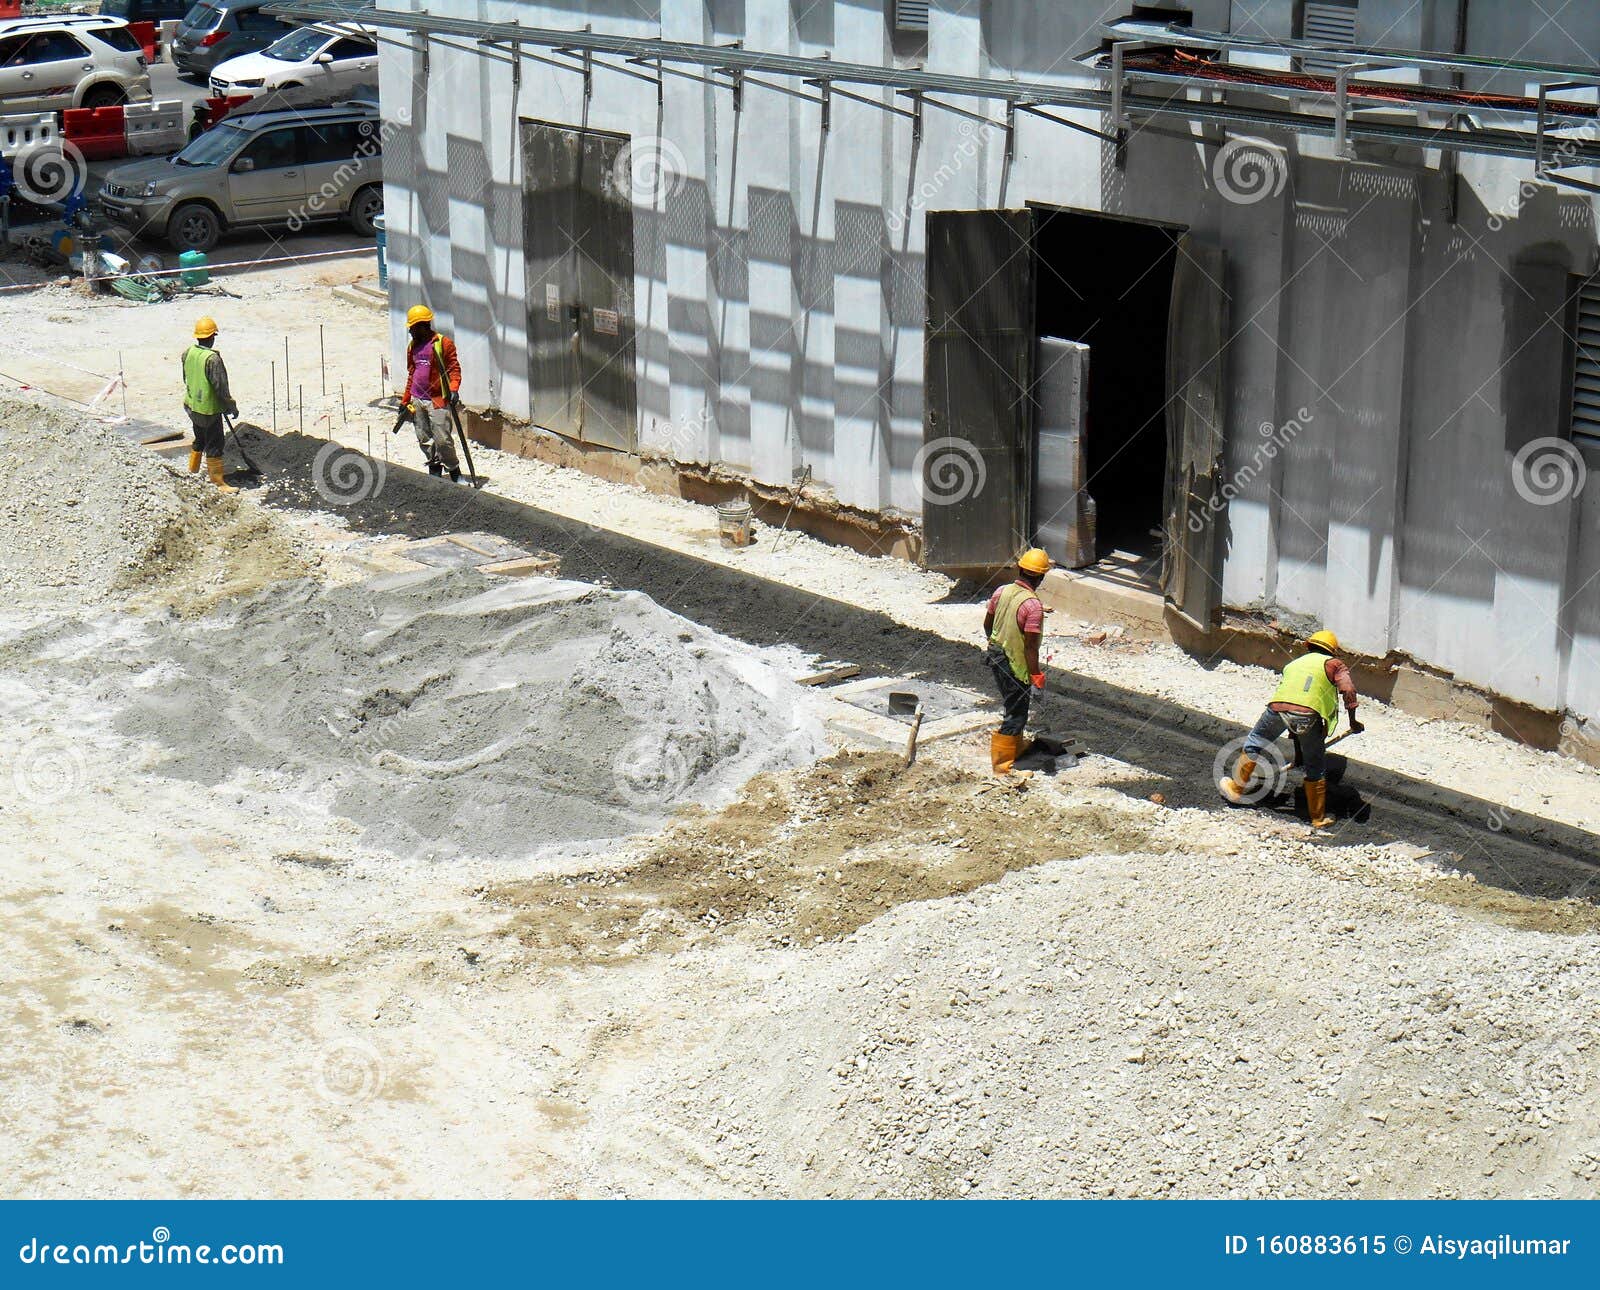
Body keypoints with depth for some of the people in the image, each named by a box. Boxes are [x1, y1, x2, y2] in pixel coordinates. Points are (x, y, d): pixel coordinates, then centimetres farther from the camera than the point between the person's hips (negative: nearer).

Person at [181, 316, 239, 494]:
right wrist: (231, 406, -9)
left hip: (192, 405, 8)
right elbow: (221, 387, -21)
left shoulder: (188, 353, -3)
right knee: (214, 445, 2)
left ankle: (193, 469, 40)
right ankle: (218, 482, 8)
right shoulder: (212, 359, -26)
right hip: (208, 409, -8)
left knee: (200, 439, 26)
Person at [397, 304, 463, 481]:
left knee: (442, 439, -10)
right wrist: (405, 401, 22)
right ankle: (435, 472, 16)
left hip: (437, 400, -6)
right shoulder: (412, 347, 15)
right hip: (417, 400, 6)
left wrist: (454, 390, -21)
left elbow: (454, 368, -6)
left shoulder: (443, 343, -5)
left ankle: (455, 473, 3)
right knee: (424, 440, 6)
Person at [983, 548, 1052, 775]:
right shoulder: (1033, 605, -25)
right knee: (1016, 713, 5)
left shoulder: (1002, 592, -3)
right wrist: (1037, 677, -17)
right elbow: (1030, 646, -24)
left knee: (1014, 706, 27)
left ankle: (1016, 745, 45)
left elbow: (987, 624, 10)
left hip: (996, 657, 8)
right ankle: (1002, 762, 10)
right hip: (1015, 665, -8)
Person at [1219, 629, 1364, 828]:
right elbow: (1348, 690, 2)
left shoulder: (1294, 663, 35)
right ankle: (1318, 817, 21)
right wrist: (1353, 722, 12)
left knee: (1253, 744, 28)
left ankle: (1237, 788, 38)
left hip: (1279, 707, 3)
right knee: (1315, 767, 13)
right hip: (1309, 713, -3)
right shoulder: (1333, 664, 21)